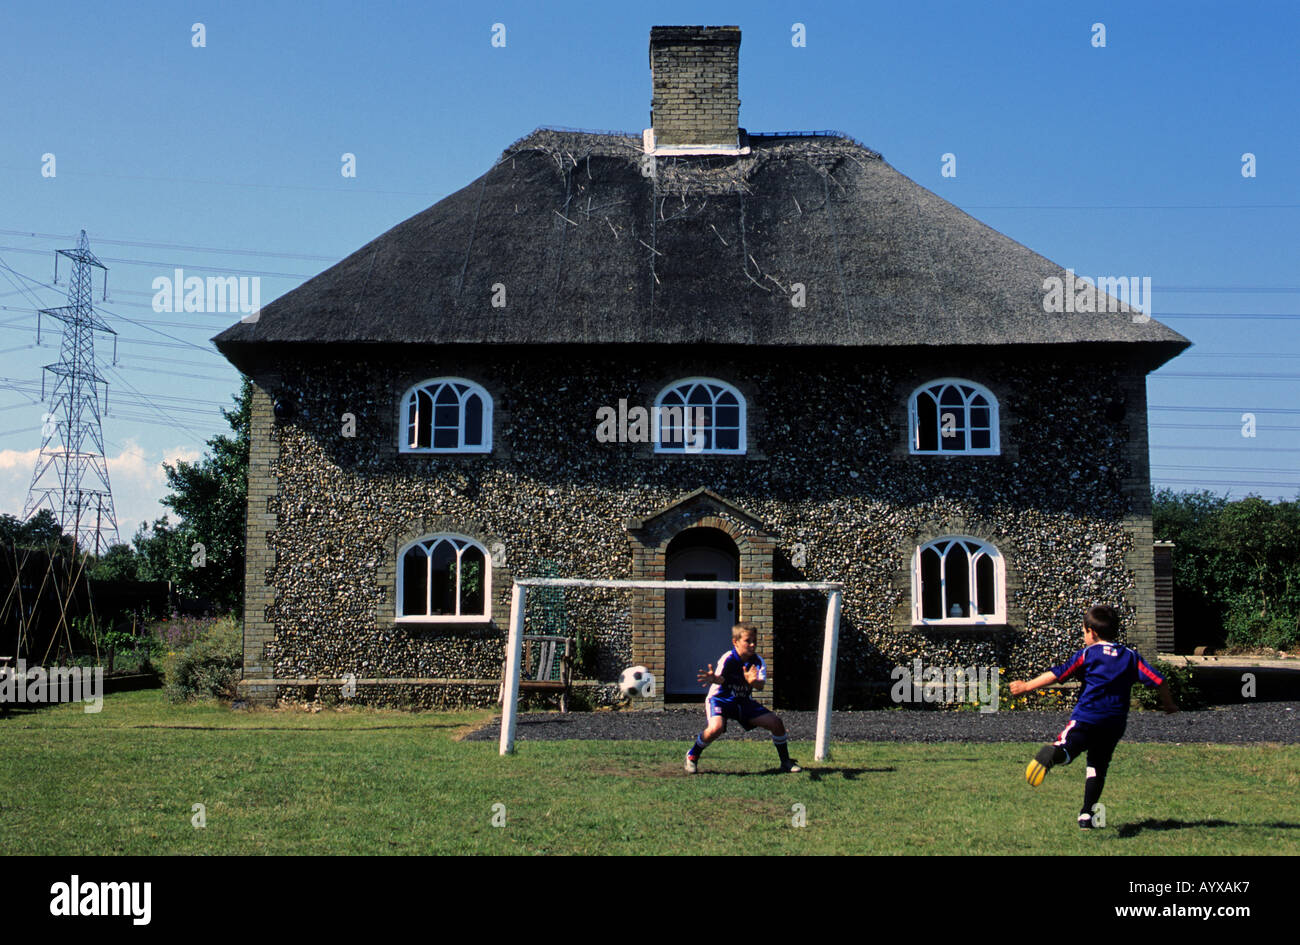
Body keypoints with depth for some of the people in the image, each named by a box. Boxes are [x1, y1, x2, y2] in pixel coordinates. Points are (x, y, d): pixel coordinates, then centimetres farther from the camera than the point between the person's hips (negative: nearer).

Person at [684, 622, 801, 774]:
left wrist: (752, 681, -50)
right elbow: (720, 679, -41)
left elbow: (761, 685, -24)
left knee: (776, 722, -4)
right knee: (716, 727, -34)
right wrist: (713, 678, -67)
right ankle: (692, 756, -7)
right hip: (719, 699, -5)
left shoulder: (758, 662, -9)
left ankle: (786, 762, 17)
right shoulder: (728, 659, -22)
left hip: (743, 702, 5)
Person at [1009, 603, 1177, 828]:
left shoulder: (1088, 654, 3)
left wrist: (1027, 686, 2)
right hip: (1115, 723, 4)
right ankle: (1087, 815, 13)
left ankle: (1052, 754, -52)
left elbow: (1057, 674, -3)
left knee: (1066, 748, -15)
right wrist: (1168, 704, 25)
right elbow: (1158, 680, 9)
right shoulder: (1131, 656, 13)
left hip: (1086, 717, -4)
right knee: (1098, 767, 15)